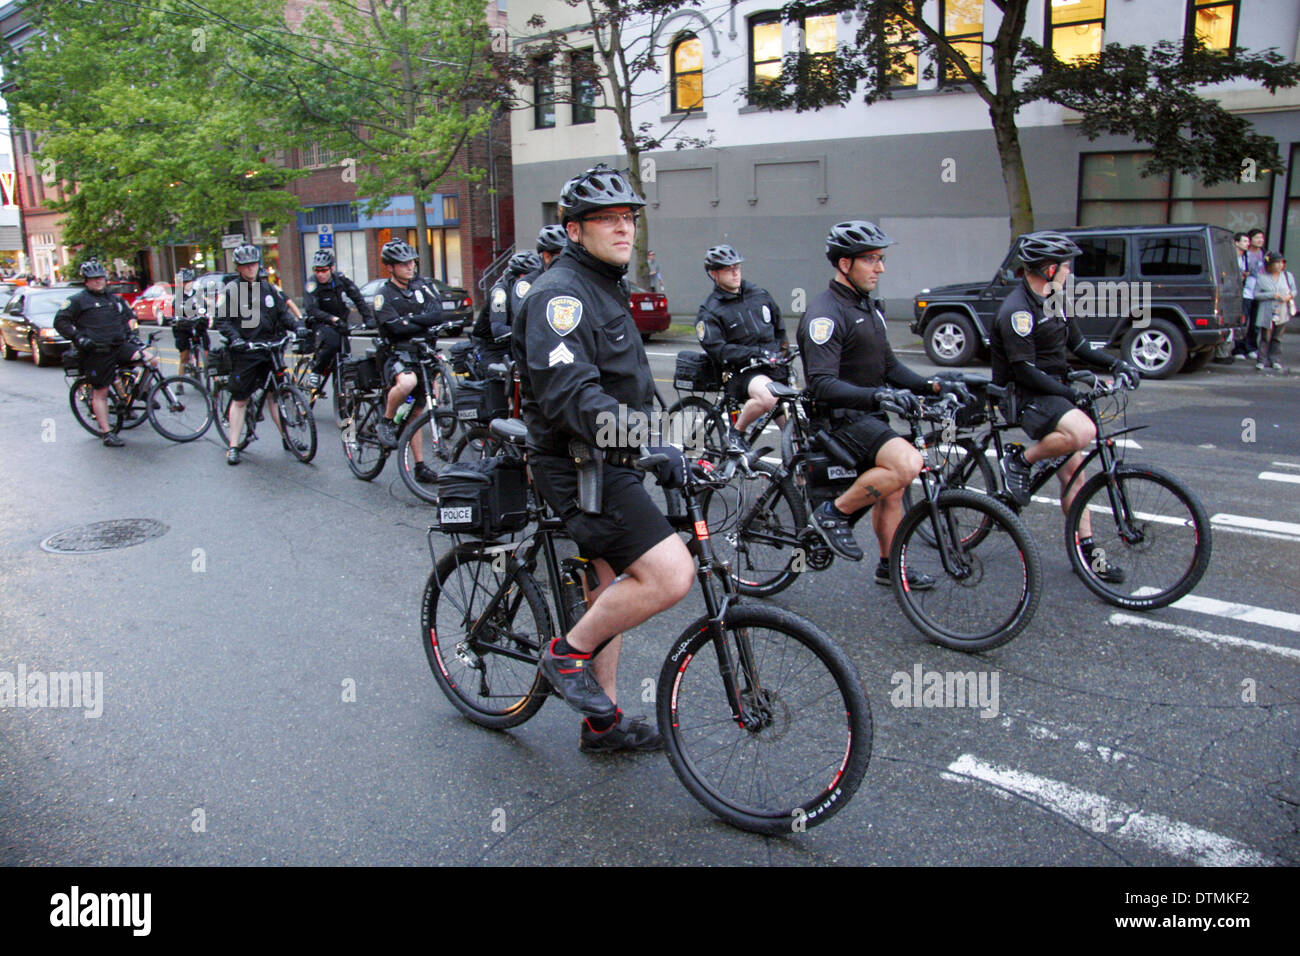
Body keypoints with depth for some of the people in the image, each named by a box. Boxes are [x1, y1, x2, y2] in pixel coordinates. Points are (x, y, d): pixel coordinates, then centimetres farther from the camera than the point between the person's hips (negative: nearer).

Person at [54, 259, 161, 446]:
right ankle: (106, 433, 3)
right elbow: (60, 321, -3)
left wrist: (131, 333, 20)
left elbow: (128, 317, 34)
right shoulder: (79, 300, 1)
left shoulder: (115, 299, 18)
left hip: (120, 346, 5)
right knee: (100, 392, -2)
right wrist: (78, 338, -12)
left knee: (152, 359, -16)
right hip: (97, 353, -5)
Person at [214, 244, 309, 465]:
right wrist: (234, 338, -24)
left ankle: (287, 437, 11)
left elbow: (283, 312, 11)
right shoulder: (231, 290, -1)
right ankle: (233, 446, 8)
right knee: (240, 399, 2)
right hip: (245, 351, -3)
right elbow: (222, 320, -7)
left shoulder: (269, 288, 11)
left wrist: (296, 327, -7)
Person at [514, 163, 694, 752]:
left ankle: (603, 722, 29)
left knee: (614, 584, 16)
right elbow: (569, 393, -30)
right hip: (579, 467, -11)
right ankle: (569, 653, 1)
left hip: (606, 463, 11)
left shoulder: (605, 288, 18)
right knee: (671, 575, -20)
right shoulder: (561, 293, -16)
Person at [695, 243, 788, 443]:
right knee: (768, 397, -34)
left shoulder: (761, 295, 14)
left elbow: (780, 328, 24)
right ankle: (737, 432, -11)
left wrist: (783, 350, 8)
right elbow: (717, 349, -13)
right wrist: (754, 353, -22)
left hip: (776, 368, 5)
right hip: (744, 372, -5)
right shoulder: (709, 312, -1)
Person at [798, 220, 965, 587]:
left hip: (868, 417, 10)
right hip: (839, 419, -10)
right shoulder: (825, 313, -19)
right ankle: (834, 513, -11)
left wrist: (935, 386, -2)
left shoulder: (868, 307, 13)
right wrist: (878, 394, -40)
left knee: (890, 487, 17)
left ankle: (891, 565, 34)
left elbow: (889, 365, 14)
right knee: (907, 463, -27)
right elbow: (822, 385, -28)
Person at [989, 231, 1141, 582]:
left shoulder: (1054, 302, 13)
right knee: (1082, 431, -34)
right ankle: (1020, 461, -10)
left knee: (1072, 469, 7)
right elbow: (1025, 372, -22)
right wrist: (1070, 392, -21)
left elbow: (1078, 345, 17)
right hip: (1026, 396, -9)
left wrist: (1116, 364, 2)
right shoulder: (1017, 311, -18)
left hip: (1053, 392, 9)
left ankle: (1086, 550, 14)